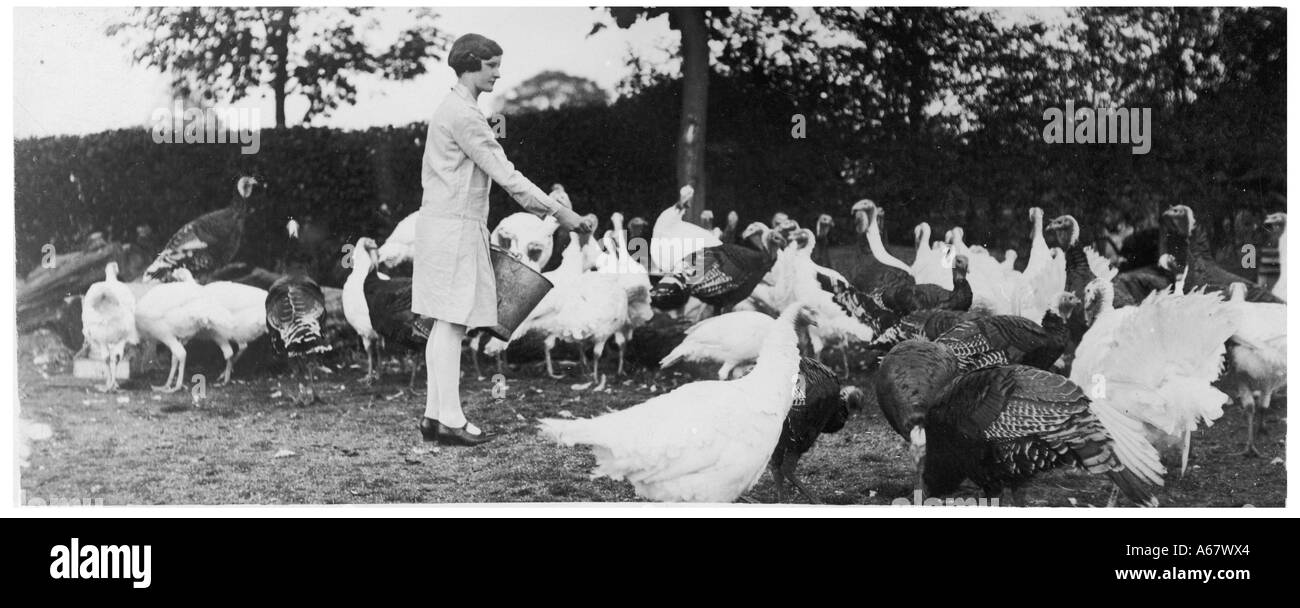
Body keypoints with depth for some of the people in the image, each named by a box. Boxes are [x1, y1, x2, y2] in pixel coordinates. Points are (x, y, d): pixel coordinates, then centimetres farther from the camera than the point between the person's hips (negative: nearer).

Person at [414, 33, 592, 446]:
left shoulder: (453, 109, 19)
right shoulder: (463, 114, -14)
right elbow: (504, 174, -16)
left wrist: (550, 211, 18)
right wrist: (558, 211, -13)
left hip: (447, 223, 10)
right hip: (455, 225, -10)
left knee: (446, 326, 10)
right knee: (452, 323, -8)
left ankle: (434, 415, 12)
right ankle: (450, 421, -7)